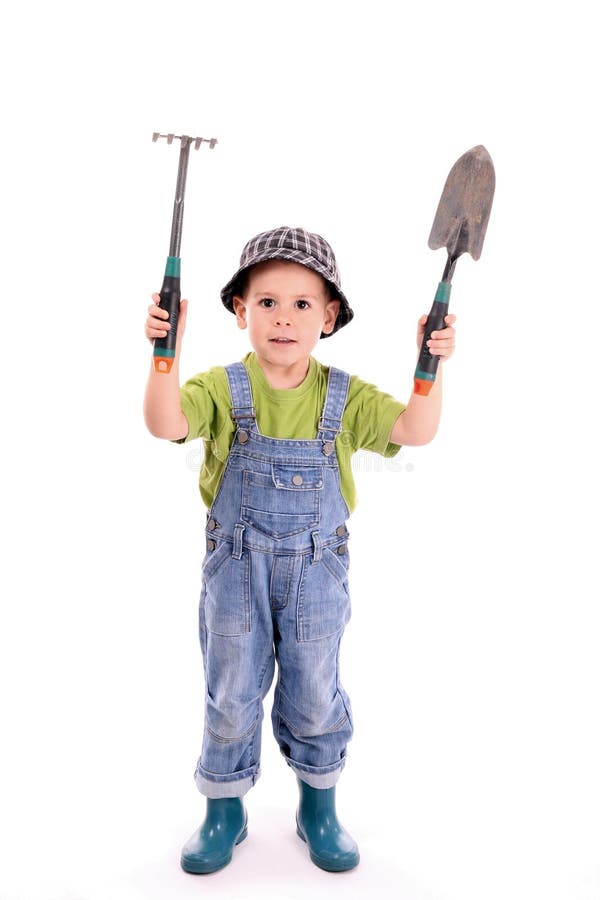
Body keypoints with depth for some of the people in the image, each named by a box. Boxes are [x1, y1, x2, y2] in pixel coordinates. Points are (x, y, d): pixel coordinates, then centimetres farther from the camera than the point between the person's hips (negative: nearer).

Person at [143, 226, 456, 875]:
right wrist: (168, 348, -36)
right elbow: (165, 424, -25)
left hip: (317, 571, 1)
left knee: (315, 695, 15)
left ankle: (319, 809, 39)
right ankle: (225, 811, 37)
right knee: (230, 695, 14)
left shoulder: (345, 396, -5)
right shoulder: (222, 389, -9)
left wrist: (431, 364, -24)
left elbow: (416, 431, -11)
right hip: (236, 570, 0)